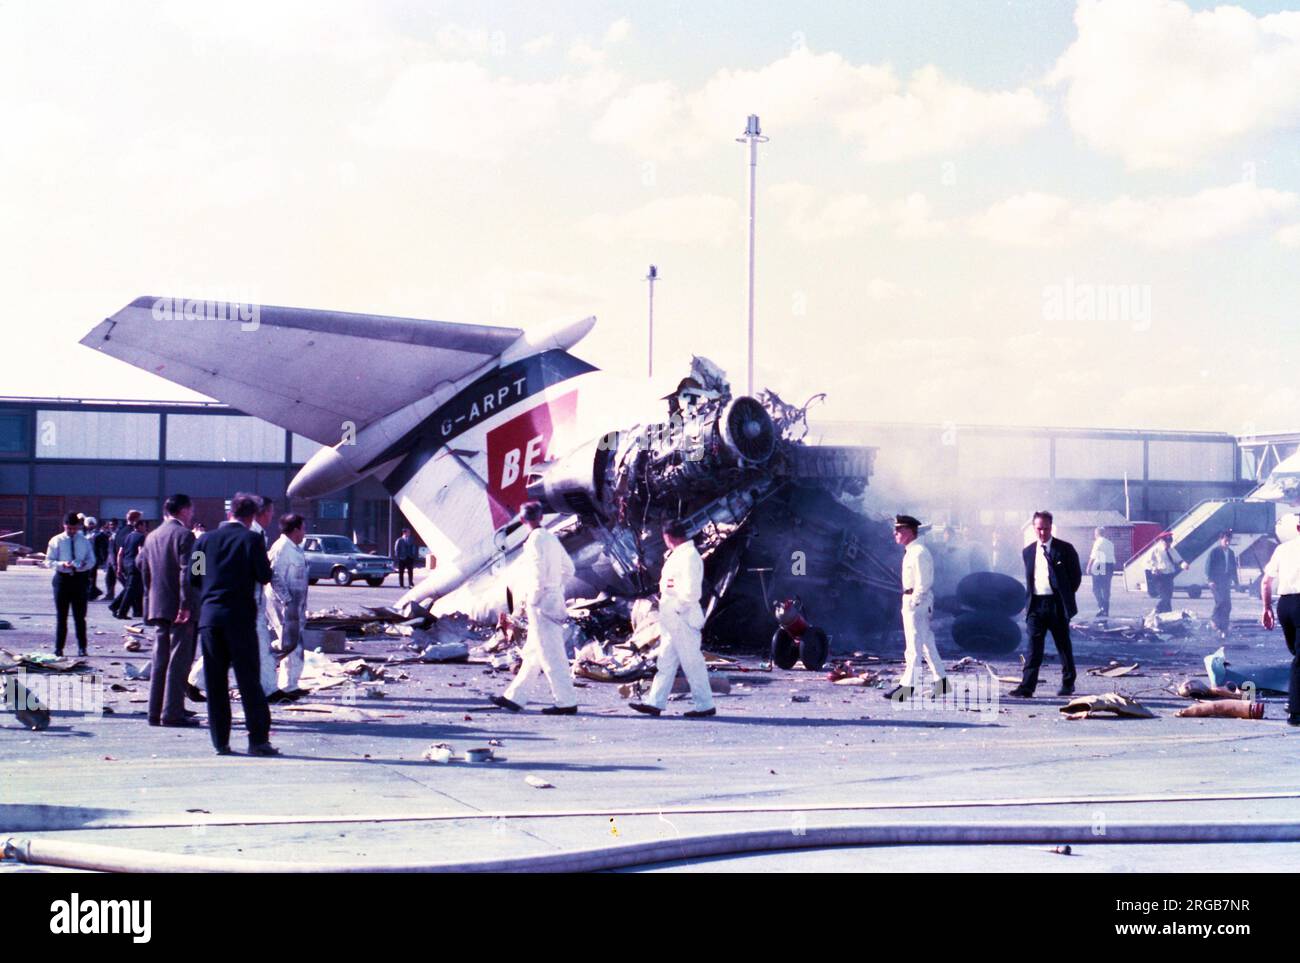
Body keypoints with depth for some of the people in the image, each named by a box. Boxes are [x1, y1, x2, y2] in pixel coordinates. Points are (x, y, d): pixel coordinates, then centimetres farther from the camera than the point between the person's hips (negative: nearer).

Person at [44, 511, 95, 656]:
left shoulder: (84, 541, 7)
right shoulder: (56, 541, 0)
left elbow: (92, 561, 9)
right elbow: (48, 562, -2)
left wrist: (84, 565, -14)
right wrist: (62, 564, -21)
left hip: (79, 579, 1)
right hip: (62, 578, -1)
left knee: (80, 616, 3)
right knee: (61, 616, 3)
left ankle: (81, 647, 10)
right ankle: (58, 648, 10)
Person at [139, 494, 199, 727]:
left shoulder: (152, 536, 13)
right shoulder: (184, 535, -10)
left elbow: (141, 566, 17)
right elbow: (186, 571, -18)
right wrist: (186, 605, -19)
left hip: (157, 607, 7)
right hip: (179, 608, -7)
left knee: (159, 661, 11)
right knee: (178, 661, -5)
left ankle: (156, 712, 13)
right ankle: (172, 713, -7)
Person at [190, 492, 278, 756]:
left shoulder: (205, 539, 5)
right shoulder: (252, 539, -5)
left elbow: (193, 577, 6)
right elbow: (264, 576, -6)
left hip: (209, 616, 3)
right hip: (240, 618, -3)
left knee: (215, 683, 8)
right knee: (249, 681, 0)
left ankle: (220, 741, 8)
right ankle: (258, 739, -2)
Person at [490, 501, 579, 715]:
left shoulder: (535, 540, -14)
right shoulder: (551, 538, 13)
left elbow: (538, 575, -20)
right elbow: (568, 568, 18)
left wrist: (532, 600, -11)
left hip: (541, 604, -9)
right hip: (554, 599, 9)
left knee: (551, 656, -6)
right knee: (532, 654, 13)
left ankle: (567, 702, -6)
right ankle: (513, 697, 20)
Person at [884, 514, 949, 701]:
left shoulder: (919, 553, -16)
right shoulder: (911, 552, 15)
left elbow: (923, 582, -20)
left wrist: (913, 602, -21)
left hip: (916, 601, -10)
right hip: (911, 600, 10)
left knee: (913, 645, -7)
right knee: (927, 644, 14)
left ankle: (908, 686, -6)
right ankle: (941, 682, 20)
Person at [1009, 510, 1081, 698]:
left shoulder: (1064, 549, -2)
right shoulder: (1028, 551, 11)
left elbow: (1076, 576, 3)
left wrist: (1065, 596, 2)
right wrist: (1029, 597, 10)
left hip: (1057, 604, -2)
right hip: (1036, 604, 2)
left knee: (1063, 645, 9)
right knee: (1034, 647, -7)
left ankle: (1068, 683, 25)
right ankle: (1027, 687, -16)